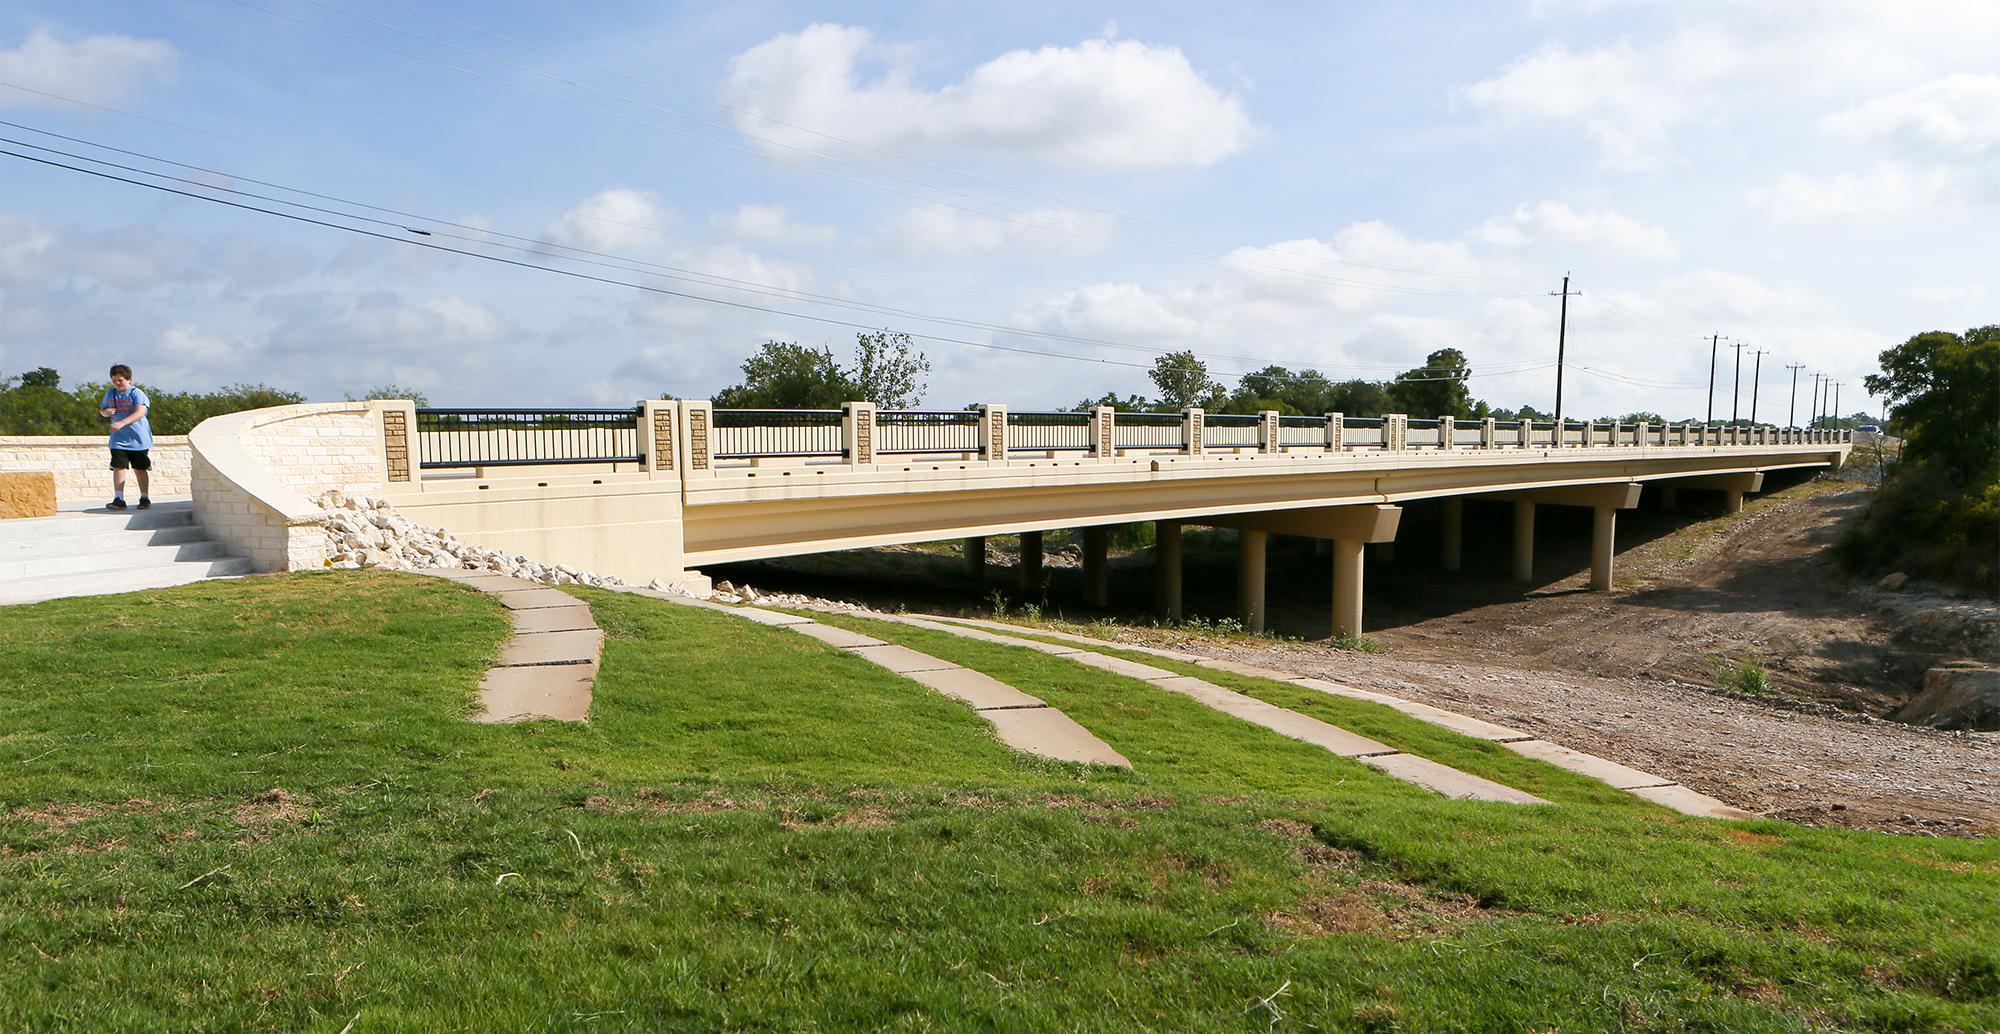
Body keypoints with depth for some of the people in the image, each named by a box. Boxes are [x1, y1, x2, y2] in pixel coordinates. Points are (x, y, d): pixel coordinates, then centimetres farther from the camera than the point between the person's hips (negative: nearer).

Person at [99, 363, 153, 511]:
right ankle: (118, 499, -4)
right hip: (118, 439, 4)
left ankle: (144, 498, 16)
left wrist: (121, 423, -34)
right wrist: (106, 412, -4)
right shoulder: (110, 394, 9)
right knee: (118, 467, -5)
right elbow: (101, 410, 22)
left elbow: (140, 412, -23)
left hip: (138, 438, -4)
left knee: (141, 469, 6)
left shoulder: (136, 393, -9)